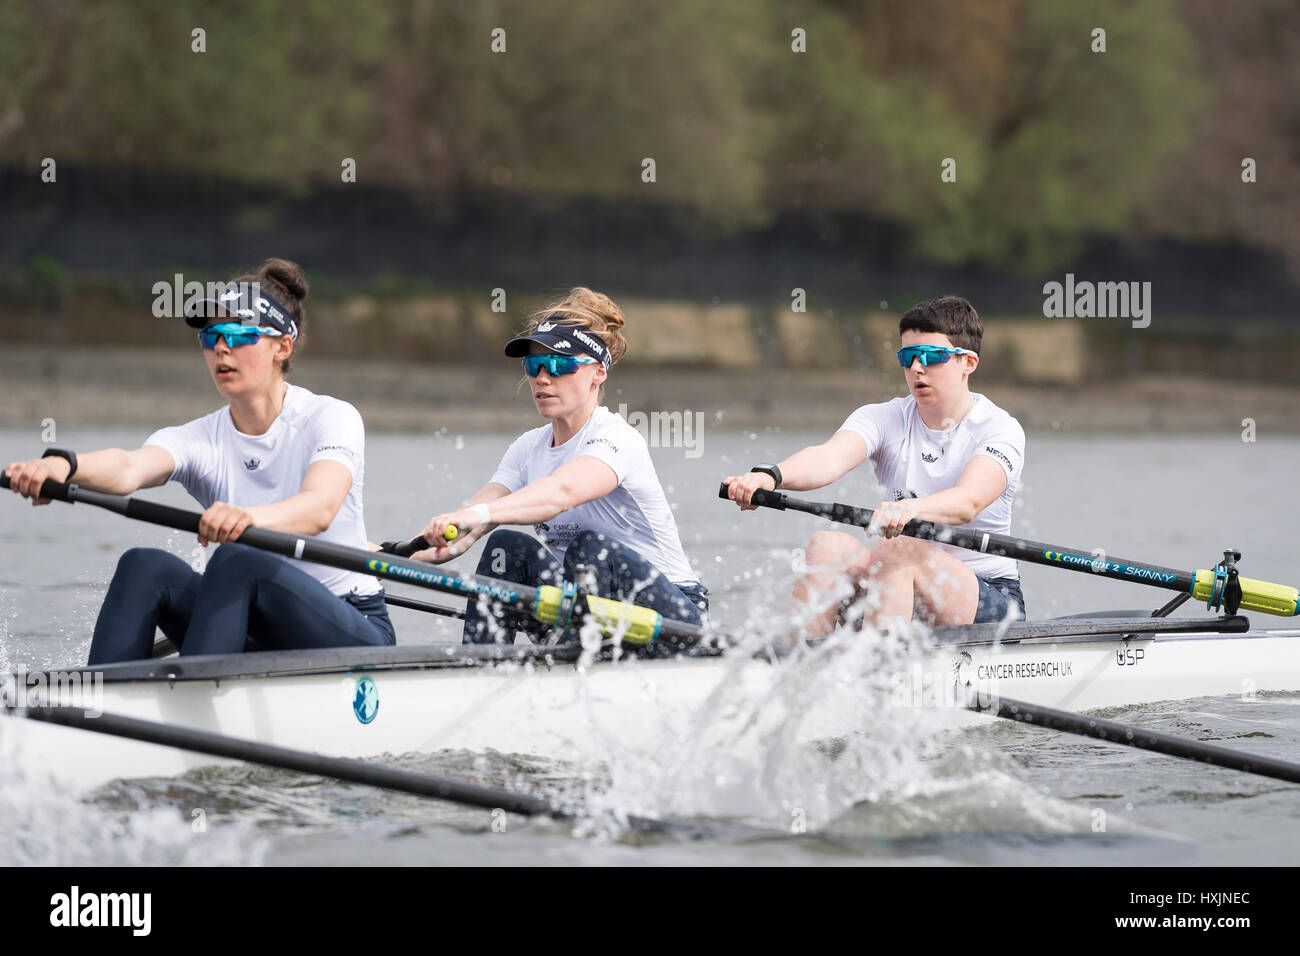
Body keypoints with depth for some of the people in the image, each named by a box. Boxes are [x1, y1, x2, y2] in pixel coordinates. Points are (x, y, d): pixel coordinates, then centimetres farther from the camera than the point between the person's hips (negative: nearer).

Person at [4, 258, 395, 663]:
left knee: (237, 561, -33)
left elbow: (320, 507, -30)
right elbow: (130, 468, -21)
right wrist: (64, 465, -45)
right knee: (145, 565, -21)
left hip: (353, 633, -4)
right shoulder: (199, 440, 3)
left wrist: (252, 517, -53)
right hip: (258, 640, 4)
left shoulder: (330, 418, -8)